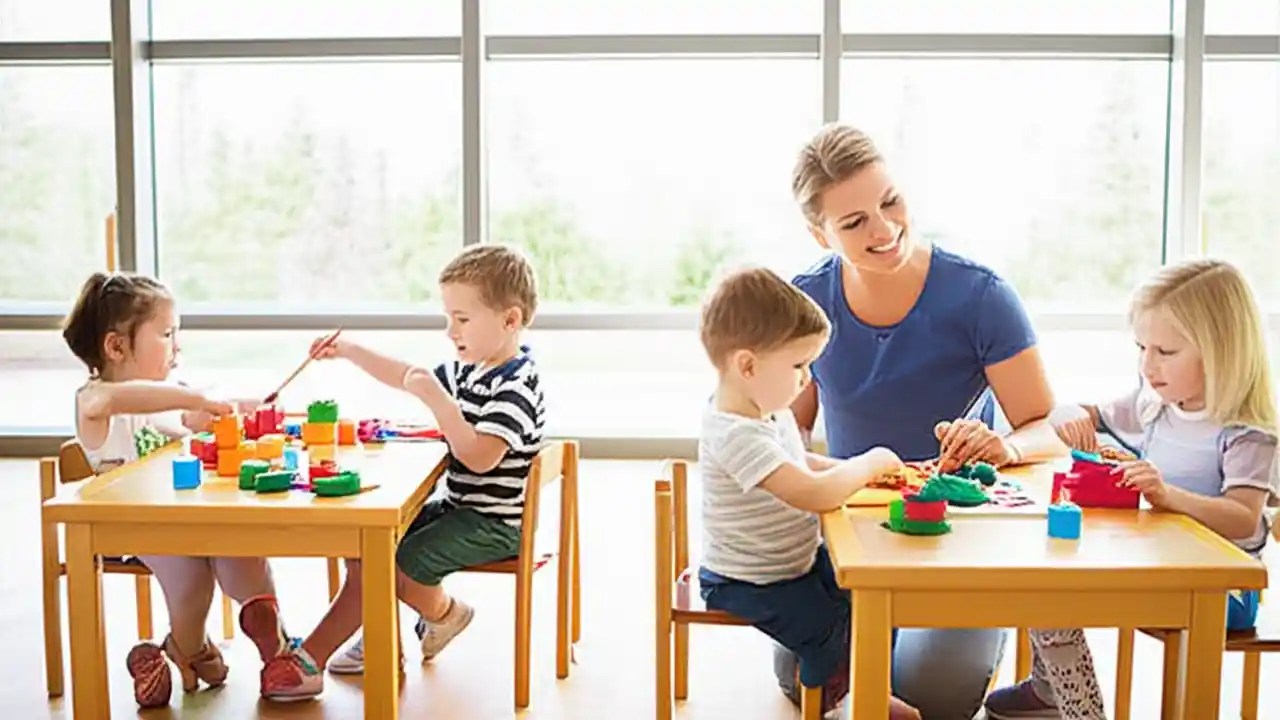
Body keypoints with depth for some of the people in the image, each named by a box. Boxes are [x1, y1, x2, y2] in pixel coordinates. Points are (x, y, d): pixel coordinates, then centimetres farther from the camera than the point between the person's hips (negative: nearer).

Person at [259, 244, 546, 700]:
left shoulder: (516, 387, -21)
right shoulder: (468, 371, 9)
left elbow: (480, 457, -31)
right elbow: (408, 378, 23)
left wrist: (437, 399, -33)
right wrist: (351, 352, 17)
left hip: (493, 523, -10)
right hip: (460, 507, 10)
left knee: (396, 564, -22)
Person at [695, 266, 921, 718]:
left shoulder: (771, 411, -1)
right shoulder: (737, 436, -34)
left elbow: (800, 464, 19)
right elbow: (814, 495, -42)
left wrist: (859, 470, 3)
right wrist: (870, 463, -24)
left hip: (799, 559, 9)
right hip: (747, 581, -9)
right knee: (833, 626, -14)